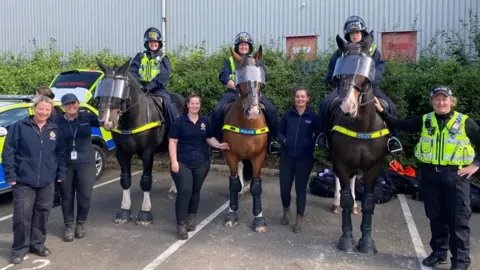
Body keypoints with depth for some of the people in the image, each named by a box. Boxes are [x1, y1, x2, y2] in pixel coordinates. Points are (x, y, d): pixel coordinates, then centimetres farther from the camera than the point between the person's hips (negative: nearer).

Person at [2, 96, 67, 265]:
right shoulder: (19, 127, -4)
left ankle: (37, 244, 28)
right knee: (22, 216, 0)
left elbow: (61, 154, 11)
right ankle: (19, 248, 17)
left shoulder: (54, 130, 6)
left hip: (46, 182, 3)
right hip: (23, 181, -3)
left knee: (42, 214, 12)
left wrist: (61, 174, 5)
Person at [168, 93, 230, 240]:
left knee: (195, 192, 15)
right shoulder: (179, 121, -5)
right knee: (184, 193, -6)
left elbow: (210, 139, 11)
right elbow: (172, 142, -6)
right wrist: (174, 161, -14)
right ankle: (181, 224, 4)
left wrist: (219, 145, -9)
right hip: (183, 163, -3)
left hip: (201, 163, 3)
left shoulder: (205, 121, 4)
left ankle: (191, 217, 35)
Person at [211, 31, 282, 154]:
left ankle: (272, 140, -6)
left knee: (272, 110, -19)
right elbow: (223, 75, 1)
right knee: (217, 110, -22)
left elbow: (264, 75, 3)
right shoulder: (230, 60, 16)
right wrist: (228, 81, -24)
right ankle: (217, 139, -6)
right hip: (234, 92, 0)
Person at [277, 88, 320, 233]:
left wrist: (311, 144, -10)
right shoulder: (287, 115, 3)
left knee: (300, 188, 4)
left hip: (304, 158, -1)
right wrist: (284, 140, -6)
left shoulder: (313, 117, -1)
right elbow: (279, 131, 10)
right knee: (284, 187, 5)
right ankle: (286, 210, 35)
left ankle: (299, 219, 19)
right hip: (287, 156, 2)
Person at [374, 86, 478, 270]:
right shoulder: (425, 121, 4)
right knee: (435, 217, 13)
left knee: (458, 220, 3)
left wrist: (476, 164, -5)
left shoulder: (465, 122, -2)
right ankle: (439, 253, 28)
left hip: (456, 175, -3)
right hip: (430, 175, 3)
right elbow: (400, 124, -1)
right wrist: (381, 111, -11)